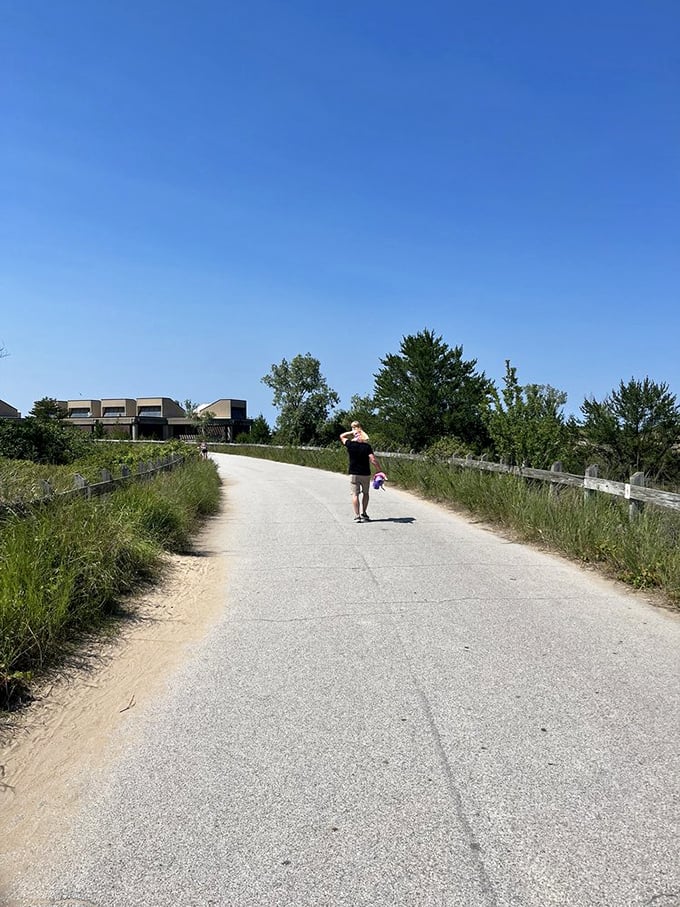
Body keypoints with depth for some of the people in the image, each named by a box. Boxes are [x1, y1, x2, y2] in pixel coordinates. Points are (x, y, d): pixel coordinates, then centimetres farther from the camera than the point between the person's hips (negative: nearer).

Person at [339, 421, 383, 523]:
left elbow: (342, 436, 12)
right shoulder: (367, 446, -10)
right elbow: (373, 460, -16)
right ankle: (364, 514, 21)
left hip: (353, 474, 0)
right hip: (365, 474, 0)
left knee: (355, 494, 2)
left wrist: (352, 432, 10)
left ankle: (357, 516, -5)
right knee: (365, 493, 18)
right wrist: (379, 470, -7)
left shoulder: (350, 445, -6)